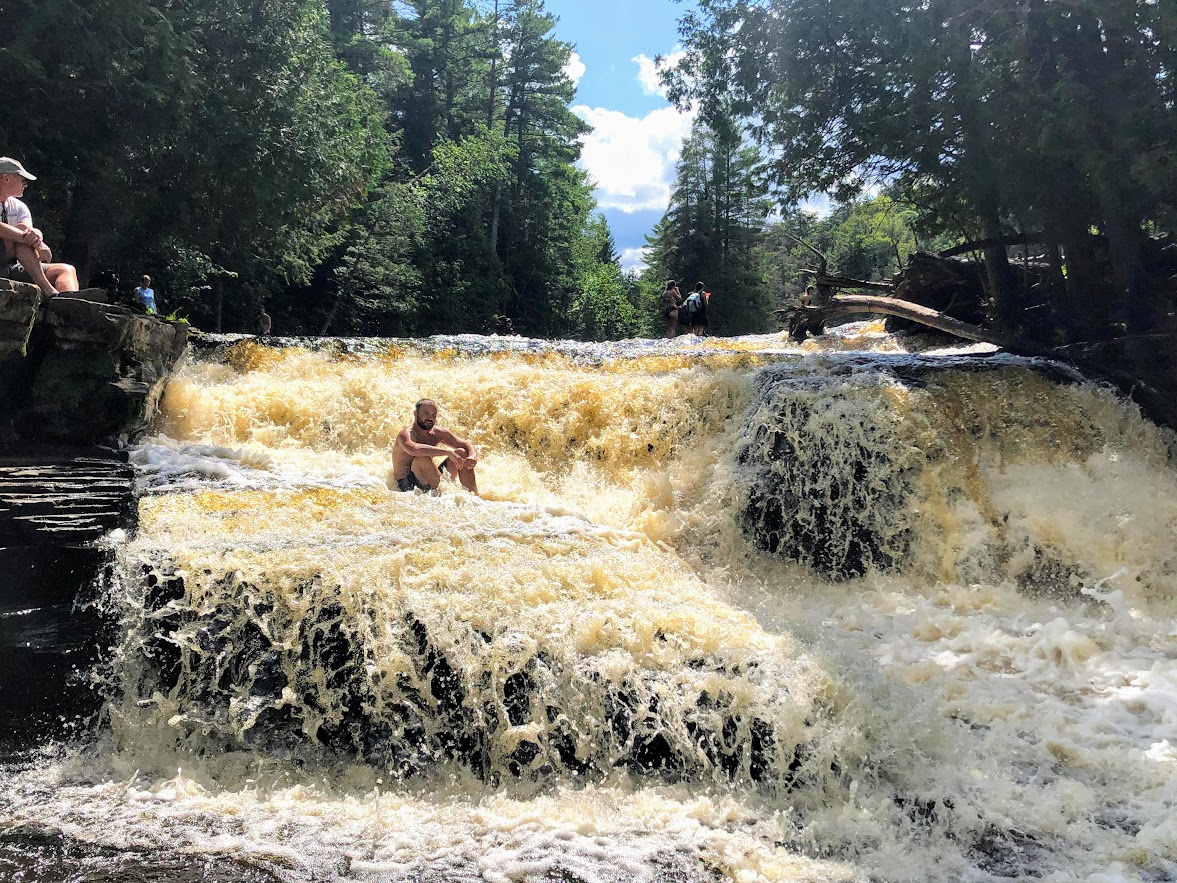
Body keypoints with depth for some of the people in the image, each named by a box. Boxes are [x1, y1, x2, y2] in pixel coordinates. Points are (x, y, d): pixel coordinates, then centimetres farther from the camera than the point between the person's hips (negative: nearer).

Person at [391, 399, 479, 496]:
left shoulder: (438, 433, 3)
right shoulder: (406, 434, -17)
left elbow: (467, 445, 4)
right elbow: (413, 449, -41)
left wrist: (473, 456, -20)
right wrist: (448, 452, -40)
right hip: (407, 485, -7)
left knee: (461, 453, -4)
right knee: (422, 459, -34)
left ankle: (475, 497, -10)